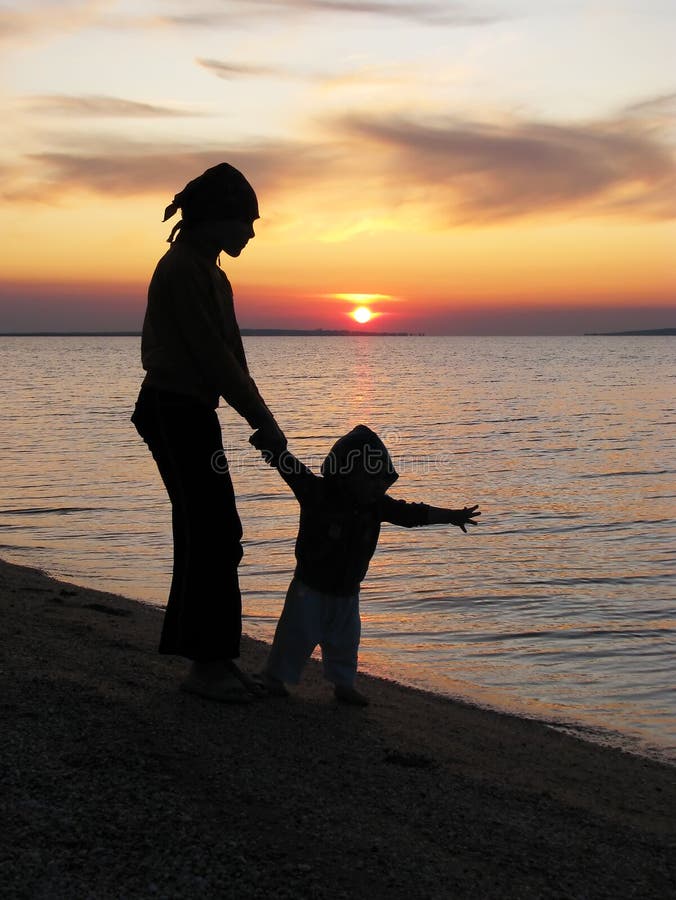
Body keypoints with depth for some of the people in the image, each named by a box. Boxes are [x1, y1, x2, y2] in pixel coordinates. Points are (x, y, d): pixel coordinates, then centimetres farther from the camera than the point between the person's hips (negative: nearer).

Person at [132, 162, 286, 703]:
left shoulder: (204, 269, 18)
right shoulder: (184, 269, -14)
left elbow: (227, 354, 18)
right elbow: (214, 356, -18)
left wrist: (260, 417, 11)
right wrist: (263, 420, -14)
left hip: (188, 411, 10)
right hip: (177, 411, -10)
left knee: (207, 535, 12)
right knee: (215, 536, -8)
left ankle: (210, 658, 20)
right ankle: (208, 664, 0)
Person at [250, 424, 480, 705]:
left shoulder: (376, 504, -2)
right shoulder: (318, 492, -17)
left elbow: (412, 513, 1)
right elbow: (288, 465, -21)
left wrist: (451, 516, -4)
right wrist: (267, 441, -32)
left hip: (347, 589, 5)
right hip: (311, 585, -5)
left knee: (344, 640, 12)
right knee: (299, 634, 0)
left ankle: (344, 684, 28)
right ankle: (275, 675, 19)